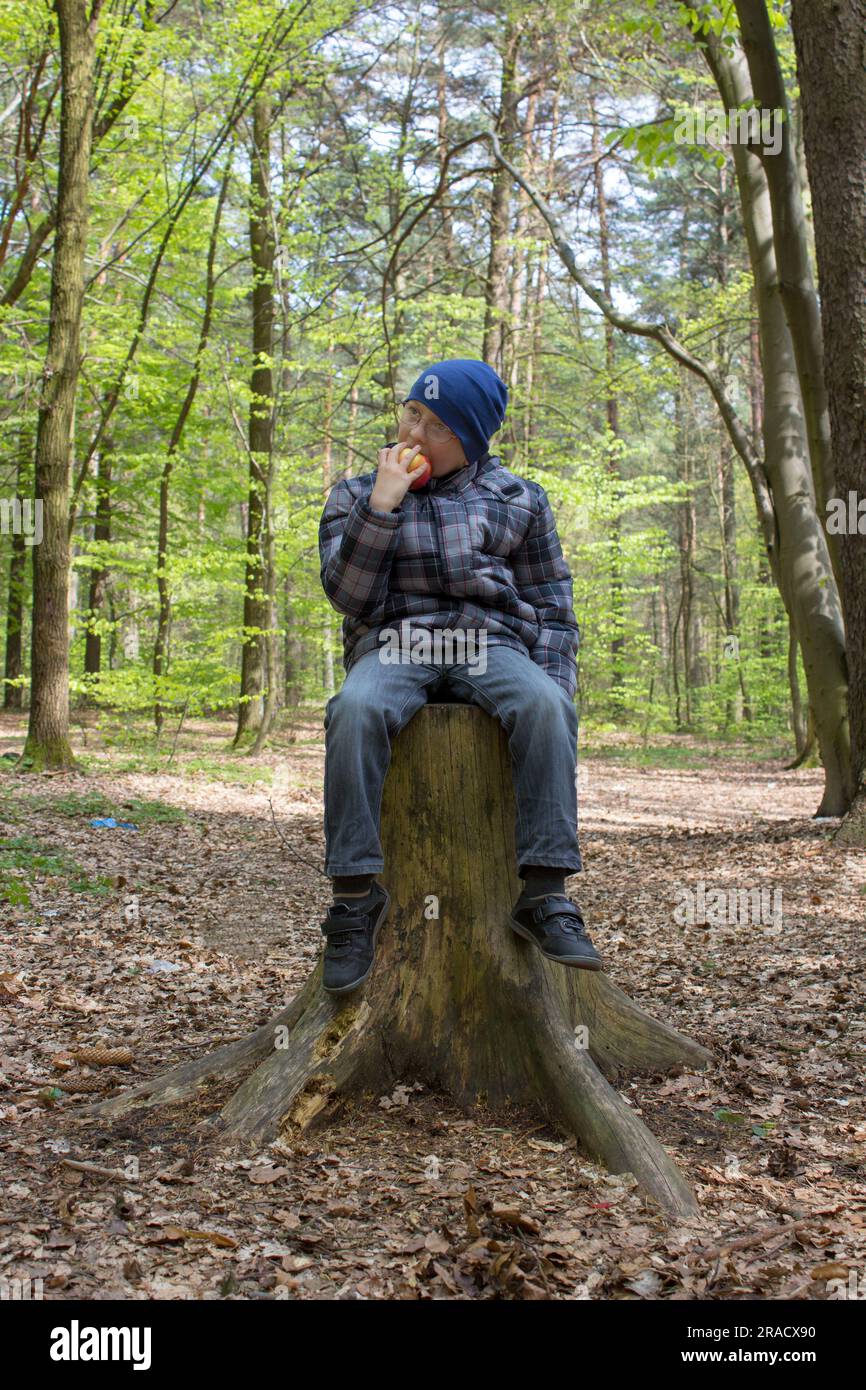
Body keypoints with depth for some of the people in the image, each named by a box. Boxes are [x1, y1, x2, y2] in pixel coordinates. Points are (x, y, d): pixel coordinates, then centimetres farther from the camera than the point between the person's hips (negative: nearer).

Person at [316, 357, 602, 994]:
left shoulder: (518, 499, 15)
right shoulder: (355, 496, 14)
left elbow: (552, 607, 14)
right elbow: (349, 594, -1)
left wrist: (552, 682, -2)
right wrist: (382, 504, -9)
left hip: (491, 644, 1)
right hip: (394, 647, 0)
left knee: (546, 706, -34)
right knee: (354, 710, -36)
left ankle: (544, 892, -32)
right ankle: (356, 894, -30)